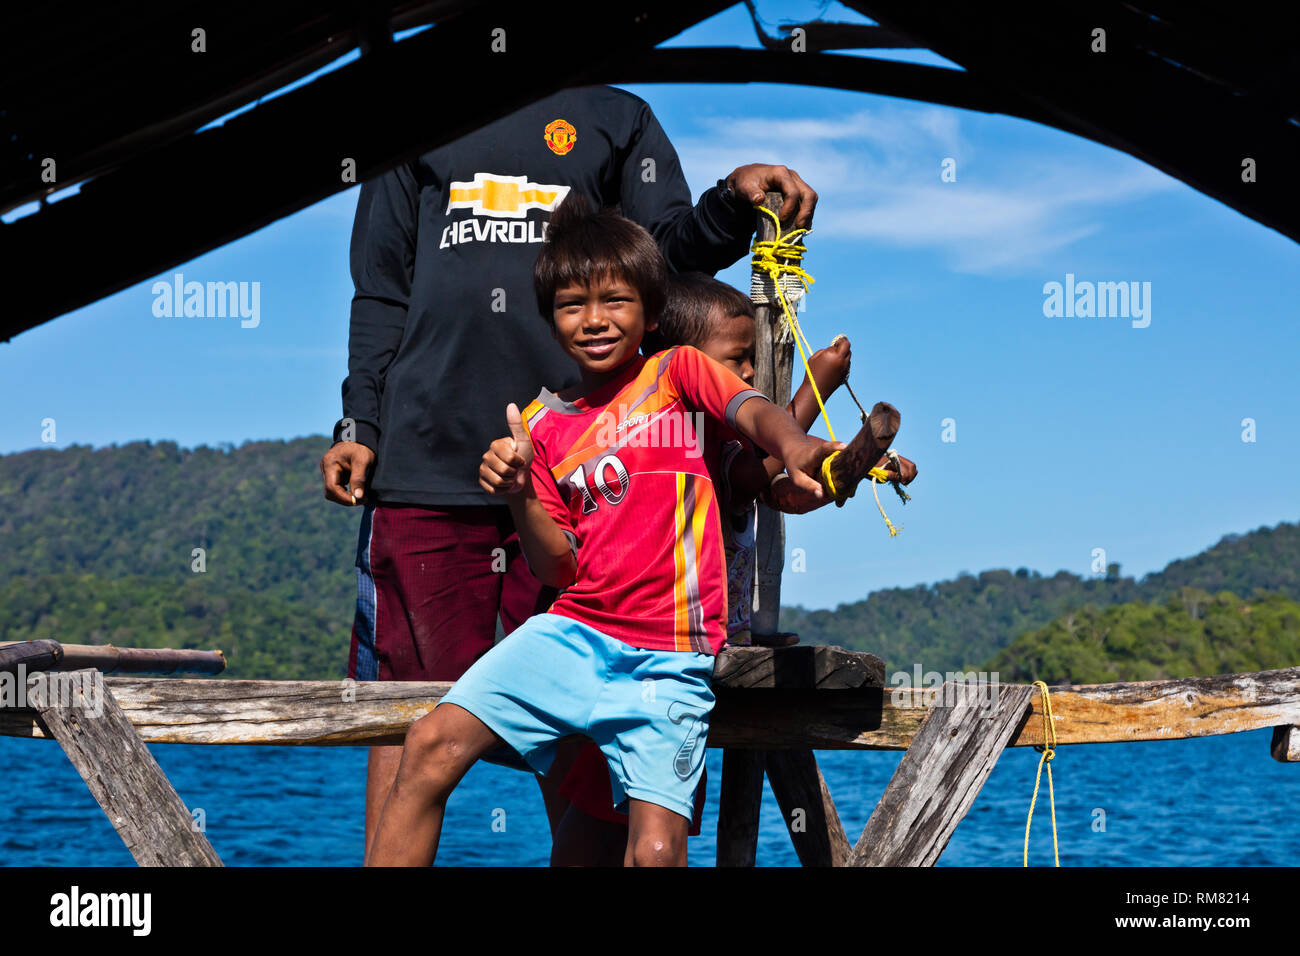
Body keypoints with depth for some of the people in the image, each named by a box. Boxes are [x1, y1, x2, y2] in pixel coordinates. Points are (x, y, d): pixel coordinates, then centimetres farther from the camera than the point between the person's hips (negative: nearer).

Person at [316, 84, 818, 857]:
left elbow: (671, 249, 6)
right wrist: (359, 427, 6)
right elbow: (382, 294, 17)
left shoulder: (616, 117, 19)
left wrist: (735, 201, -14)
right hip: (425, 465, 0)